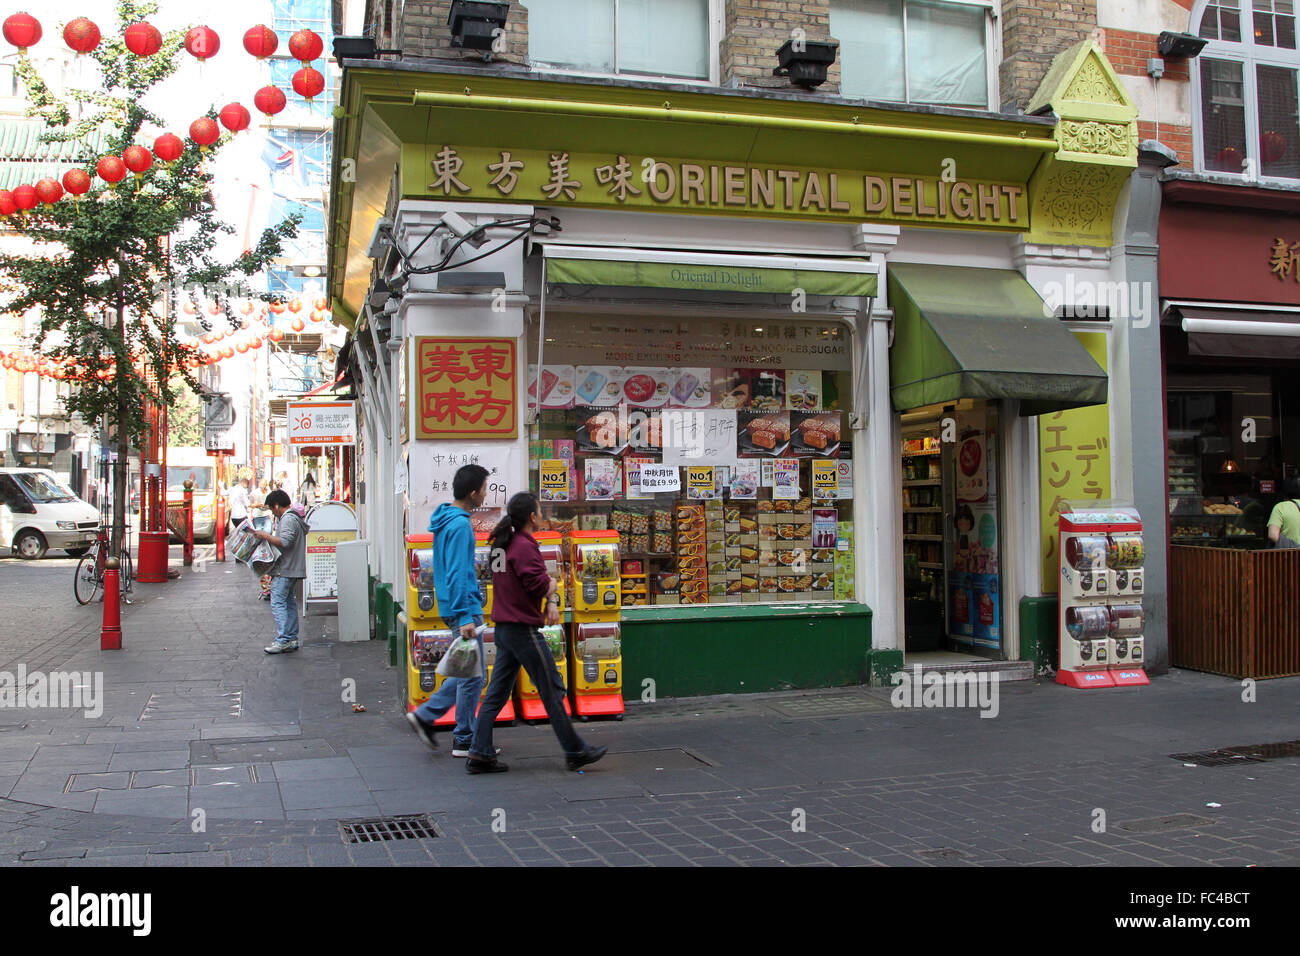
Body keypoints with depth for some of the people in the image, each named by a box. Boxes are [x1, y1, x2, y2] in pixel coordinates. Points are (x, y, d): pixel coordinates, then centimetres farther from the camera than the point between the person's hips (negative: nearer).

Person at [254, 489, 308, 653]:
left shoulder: (288, 519, -14)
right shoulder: (294, 517, 18)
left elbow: (285, 541, -25)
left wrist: (265, 536, -16)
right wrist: (269, 536, 16)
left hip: (285, 570, -11)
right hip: (293, 569, 11)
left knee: (277, 603, -10)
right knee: (290, 603, 12)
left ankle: (283, 641, -13)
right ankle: (292, 639, 15)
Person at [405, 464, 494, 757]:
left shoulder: (446, 519, 13)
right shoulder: (459, 525, -18)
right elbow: (457, 574, -22)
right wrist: (465, 617, -23)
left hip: (452, 605, 10)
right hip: (463, 607, -10)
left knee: (467, 671, 17)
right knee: (472, 675, 0)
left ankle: (426, 714, 17)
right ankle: (464, 741, 8)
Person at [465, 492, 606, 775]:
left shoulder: (502, 544, 12)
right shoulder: (524, 547, -17)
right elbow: (540, 585, -22)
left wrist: (552, 600, -3)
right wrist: (552, 585, 0)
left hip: (503, 629, 9)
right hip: (524, 629, -9)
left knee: (497, 693, 10)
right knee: (552, 691, 1)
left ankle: (480, 754, 10)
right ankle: (575, 751, 10)